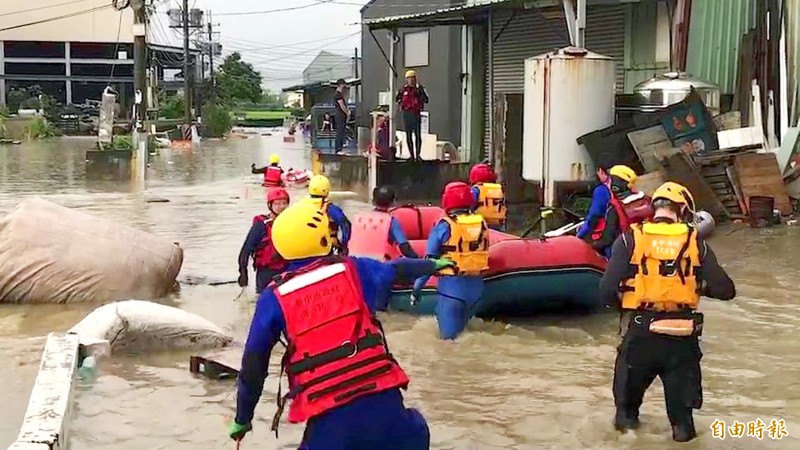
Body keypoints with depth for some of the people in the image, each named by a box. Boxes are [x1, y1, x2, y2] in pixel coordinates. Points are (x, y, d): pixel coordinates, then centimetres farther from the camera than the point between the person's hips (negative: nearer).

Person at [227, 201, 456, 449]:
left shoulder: (274, 298, 3)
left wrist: (242, 418, 19)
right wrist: (433, 264, 48)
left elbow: (253, 364, 6)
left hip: (328, 418, -1)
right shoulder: (352, 269, 5)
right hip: (381, 398, 1)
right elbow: (398, 269, 26)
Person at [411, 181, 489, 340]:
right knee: (461, 330, 20)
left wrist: (416, 288, 0)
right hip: (475, 285, 5)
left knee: (449, 336, -1)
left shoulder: (444, 226, -8)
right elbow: (482, 253, 4)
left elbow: (429, 261, -7)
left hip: (452, 286, -5)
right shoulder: (481, 223, 3)